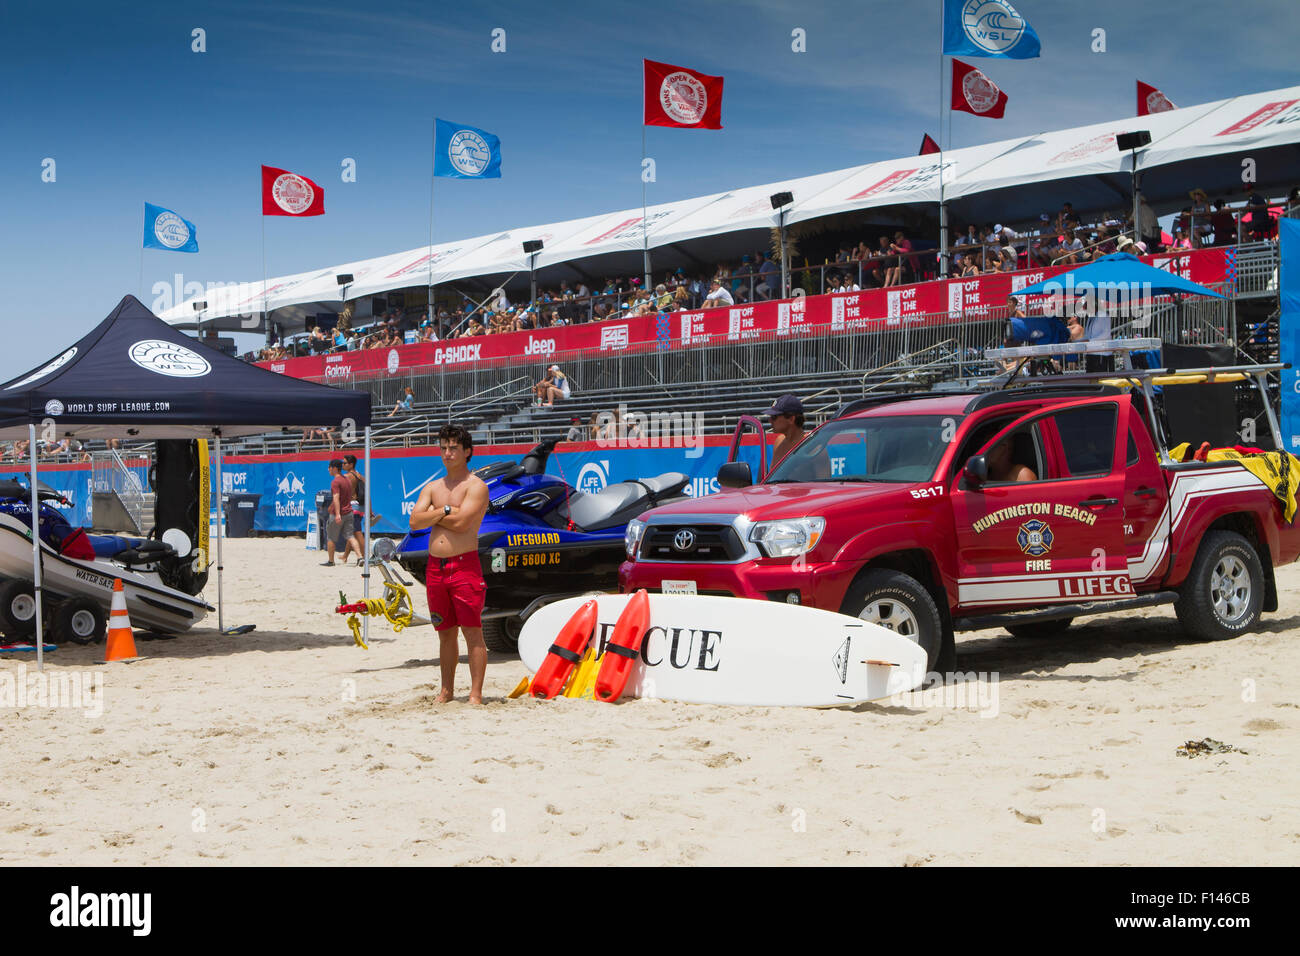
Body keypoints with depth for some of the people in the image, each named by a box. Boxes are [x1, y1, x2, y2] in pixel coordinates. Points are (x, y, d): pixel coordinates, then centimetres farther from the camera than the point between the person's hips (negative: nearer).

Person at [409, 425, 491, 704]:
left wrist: (433, 514, -2)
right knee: (445, 633, 13)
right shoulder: (432, 488, 16)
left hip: (465, 564, -6)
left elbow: (462, 522, -16)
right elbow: (415, 522, 3)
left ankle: (475, 693, -5)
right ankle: (447, 690, 21)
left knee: (472, 631, -6)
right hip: (435, 566, 6)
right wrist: (445, 510, -7)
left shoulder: (476, 486, -3)